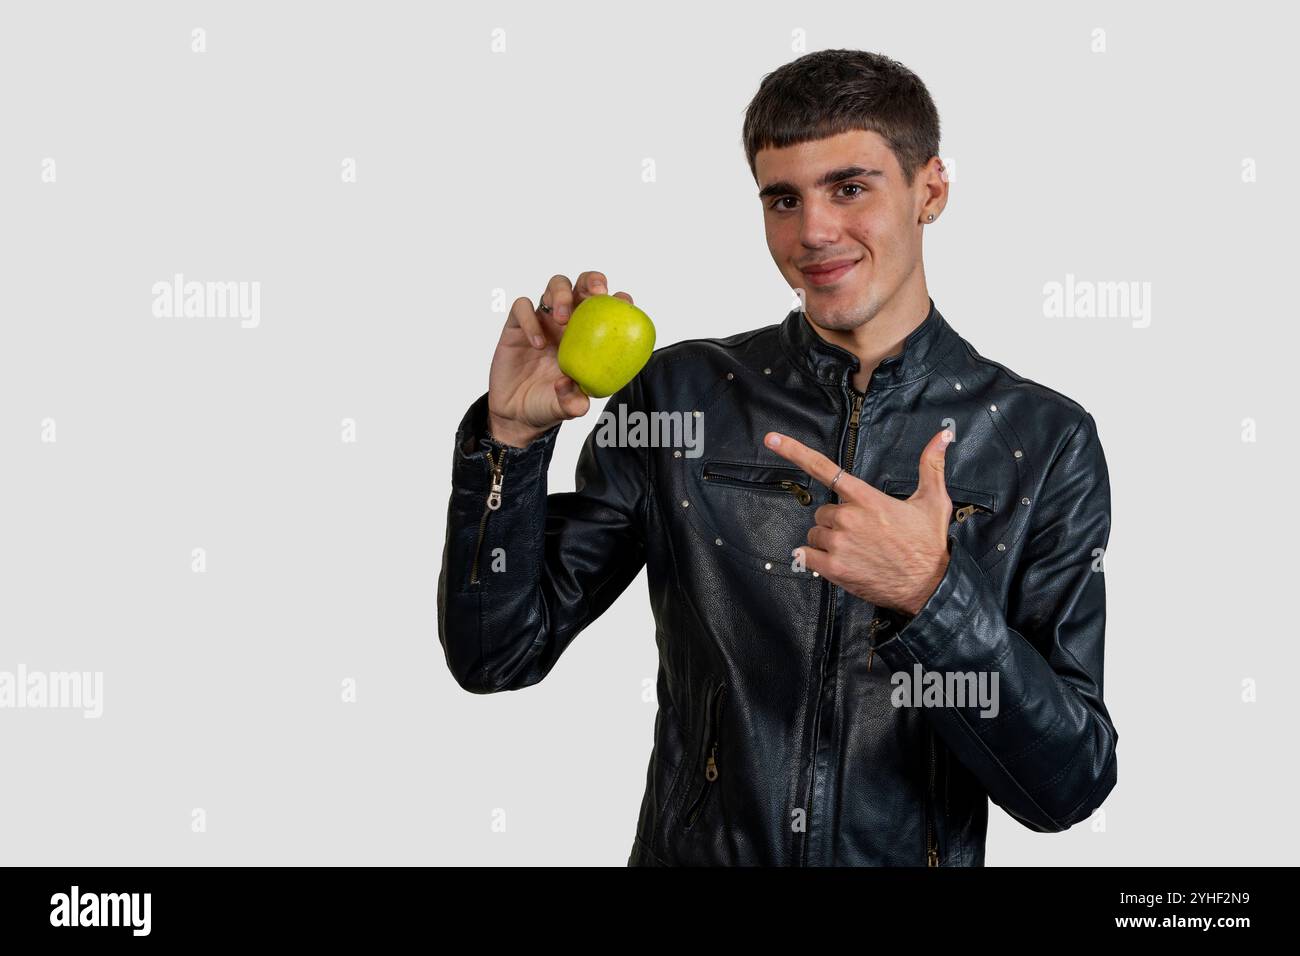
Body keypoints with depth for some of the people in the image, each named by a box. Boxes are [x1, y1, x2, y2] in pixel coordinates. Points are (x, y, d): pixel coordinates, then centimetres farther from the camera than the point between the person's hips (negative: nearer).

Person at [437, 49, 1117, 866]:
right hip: (687, 853, 2)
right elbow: (497, 655, -1)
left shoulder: (1045, 442, -4)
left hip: (915, 852, -1)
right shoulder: (681, 395, -1)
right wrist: (512, 433, -13)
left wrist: (931, 595, -22)